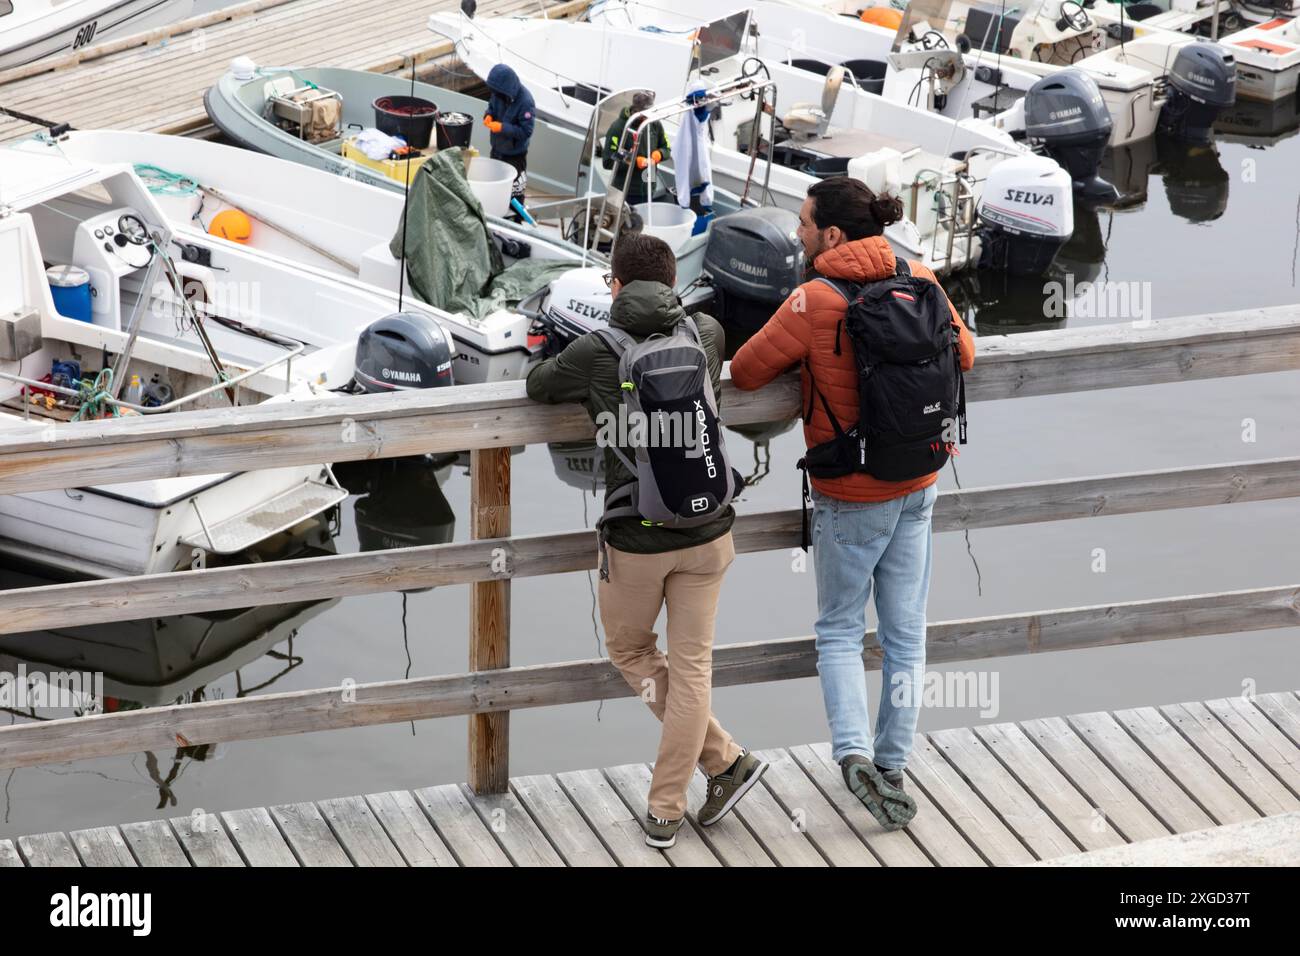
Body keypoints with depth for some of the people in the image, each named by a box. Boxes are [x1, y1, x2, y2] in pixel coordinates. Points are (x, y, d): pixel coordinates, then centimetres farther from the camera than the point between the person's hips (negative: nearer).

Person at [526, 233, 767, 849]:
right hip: (708, 531, 3)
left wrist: (545, 352, 30)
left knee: (628, 650, 20)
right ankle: (665, 811, 14)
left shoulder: (593, 352, -10)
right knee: (691, 666, 11)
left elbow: (535, 388, 9)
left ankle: (725, 759, 14)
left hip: (637, 539, -2)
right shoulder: (706, 335, -1)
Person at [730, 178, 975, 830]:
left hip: (850, 496, -4)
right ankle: (892, 764, 20)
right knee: (905, 634, 14)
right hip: (917, 487, 4)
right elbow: (962, 354, 9)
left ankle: (853, 749, -9)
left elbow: (744, 373, -13)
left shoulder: (813, 301, -20)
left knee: (839, 631, 11)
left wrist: (800, 360, 6)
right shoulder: (921, 281, -4)